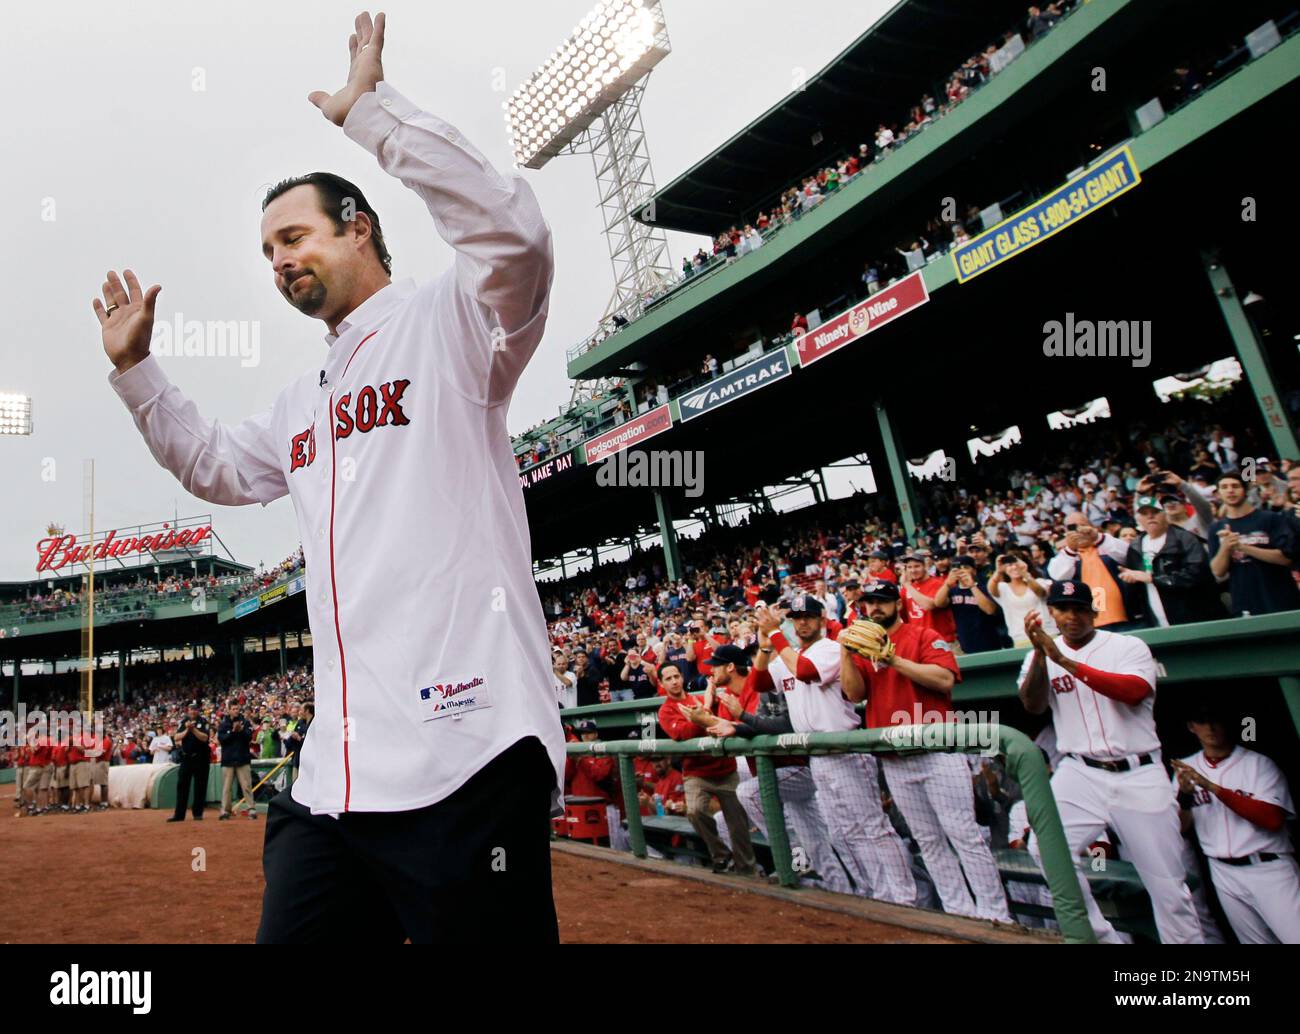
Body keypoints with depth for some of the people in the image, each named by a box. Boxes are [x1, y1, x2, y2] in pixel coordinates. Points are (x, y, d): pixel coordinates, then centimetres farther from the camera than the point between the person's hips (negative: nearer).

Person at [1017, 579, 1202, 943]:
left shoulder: (1129, 646, -1)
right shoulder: (1041, 656, 6)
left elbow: (1135, 691, -20)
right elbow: (1033, 706, -10)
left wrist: (1068, 662, -28)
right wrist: (1039, 653, -24)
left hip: (1139, 776, -1)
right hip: (1079, 775, 2)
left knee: (1167, 883, 3)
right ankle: (1102, 936, 4)